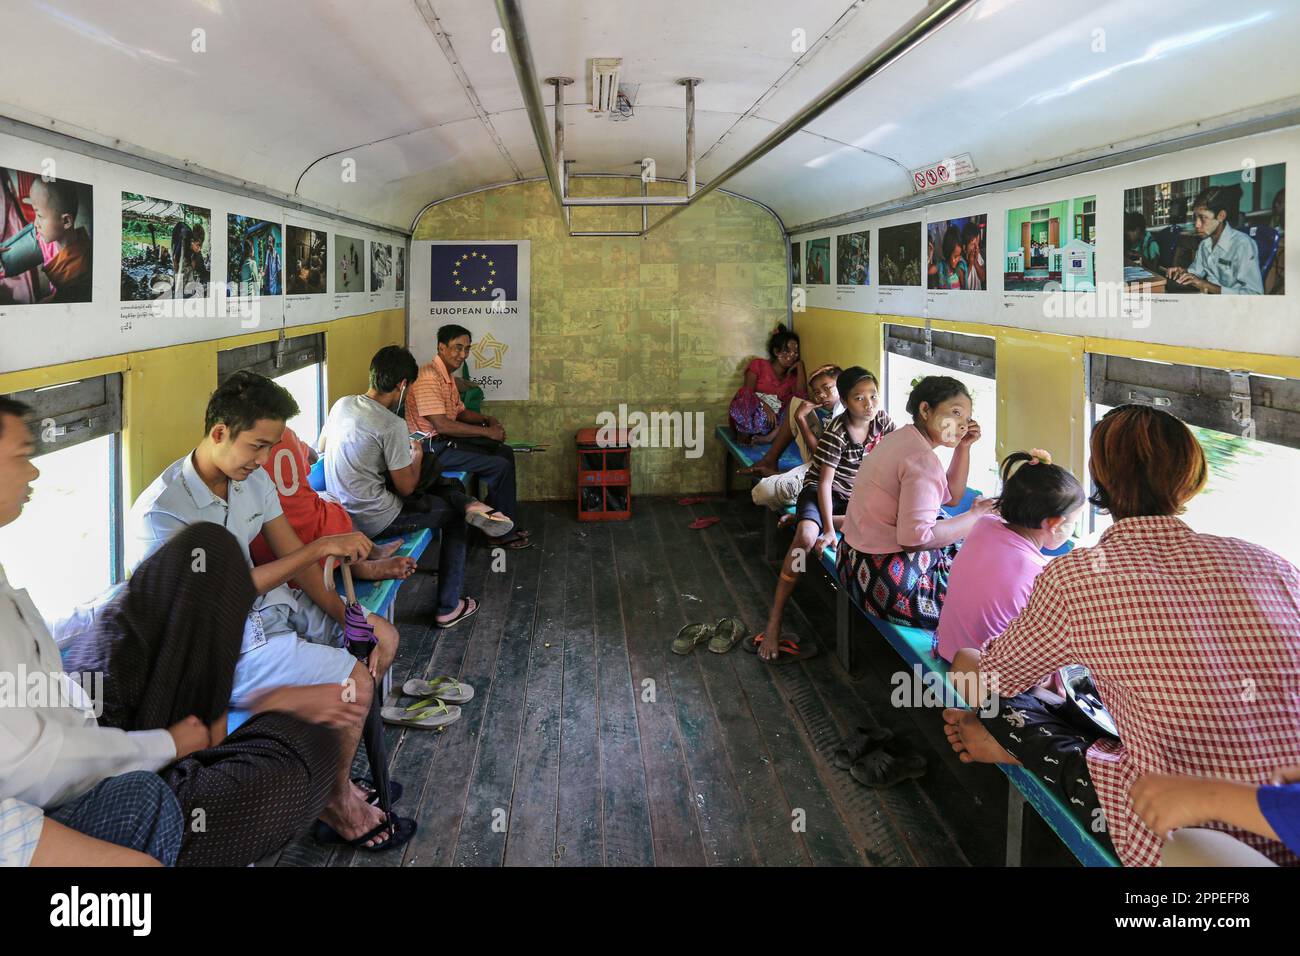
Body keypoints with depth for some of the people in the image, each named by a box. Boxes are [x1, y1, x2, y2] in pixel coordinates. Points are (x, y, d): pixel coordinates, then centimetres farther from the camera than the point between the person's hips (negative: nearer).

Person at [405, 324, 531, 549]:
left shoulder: (448, 375, 13)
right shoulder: (429, 377, -21)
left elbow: (459, 412, 23)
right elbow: (442, 425, -27)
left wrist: (487, 419, 3)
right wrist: (487, 431, -22)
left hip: (448, 439, 11)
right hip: (432, 448, -11)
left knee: (505, 452, 13)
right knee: (500, 466, -17)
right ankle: (505, 533, -4)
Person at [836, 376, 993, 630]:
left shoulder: (901, 438, 10)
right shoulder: (922, 459, -21)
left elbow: (951, 497, 17)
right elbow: (915, 537, -29)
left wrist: (963, 447, 6)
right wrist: (975, 517, -17)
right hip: (891, 581, -10)